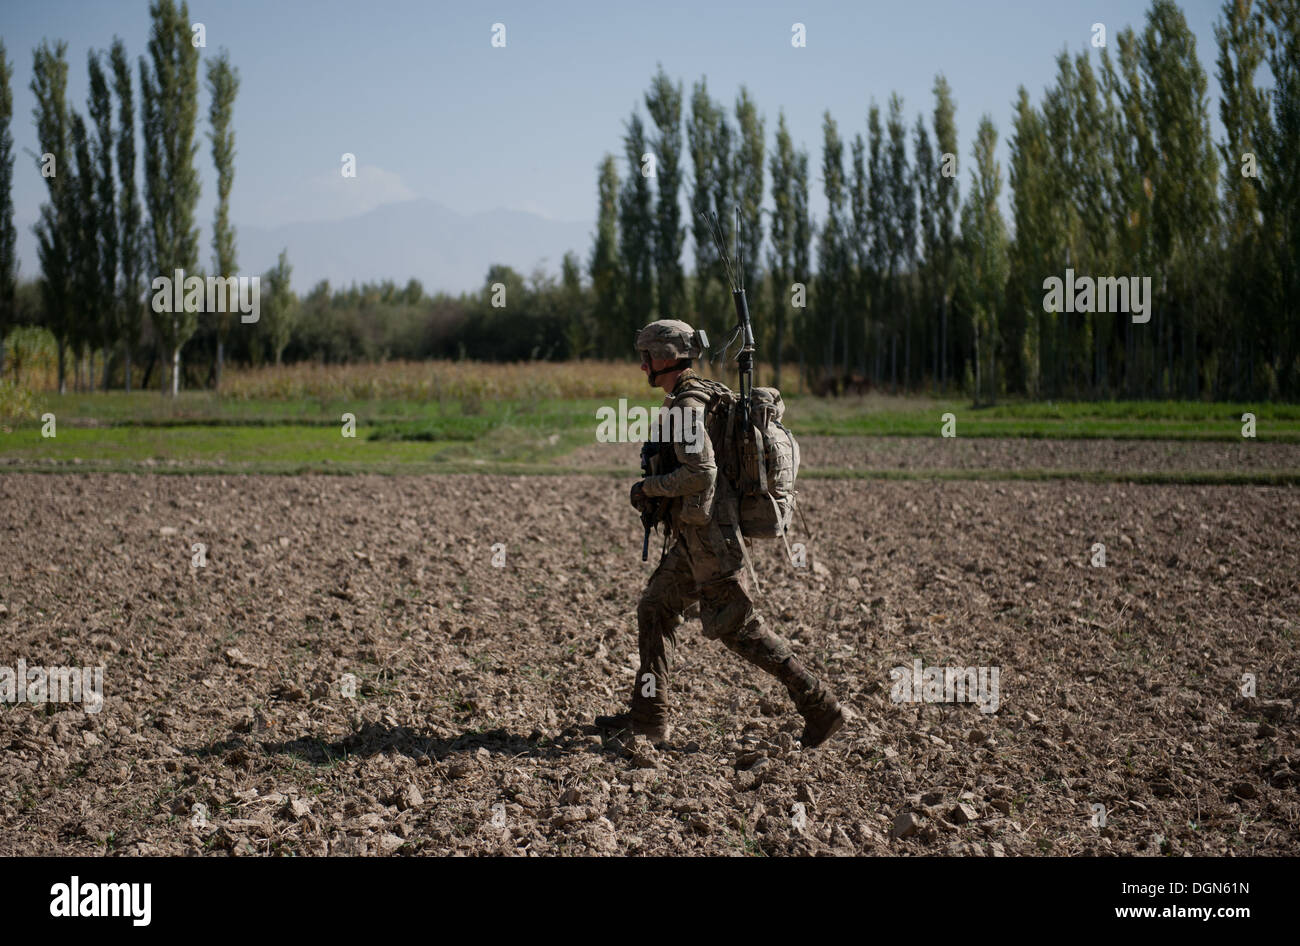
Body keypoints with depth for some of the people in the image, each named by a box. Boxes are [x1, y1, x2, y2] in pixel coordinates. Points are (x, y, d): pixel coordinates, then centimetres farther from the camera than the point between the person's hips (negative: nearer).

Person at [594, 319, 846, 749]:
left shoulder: (686, 407, -18)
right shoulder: (707, 396, 14)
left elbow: (701, 473, -29)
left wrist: (648, 487, -15)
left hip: (710, 538, -10)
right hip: (695, 538, 11)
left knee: (738, 628, -5)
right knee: (654, 610, 13)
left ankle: (820, 707, -1)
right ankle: (648, 717, 17)